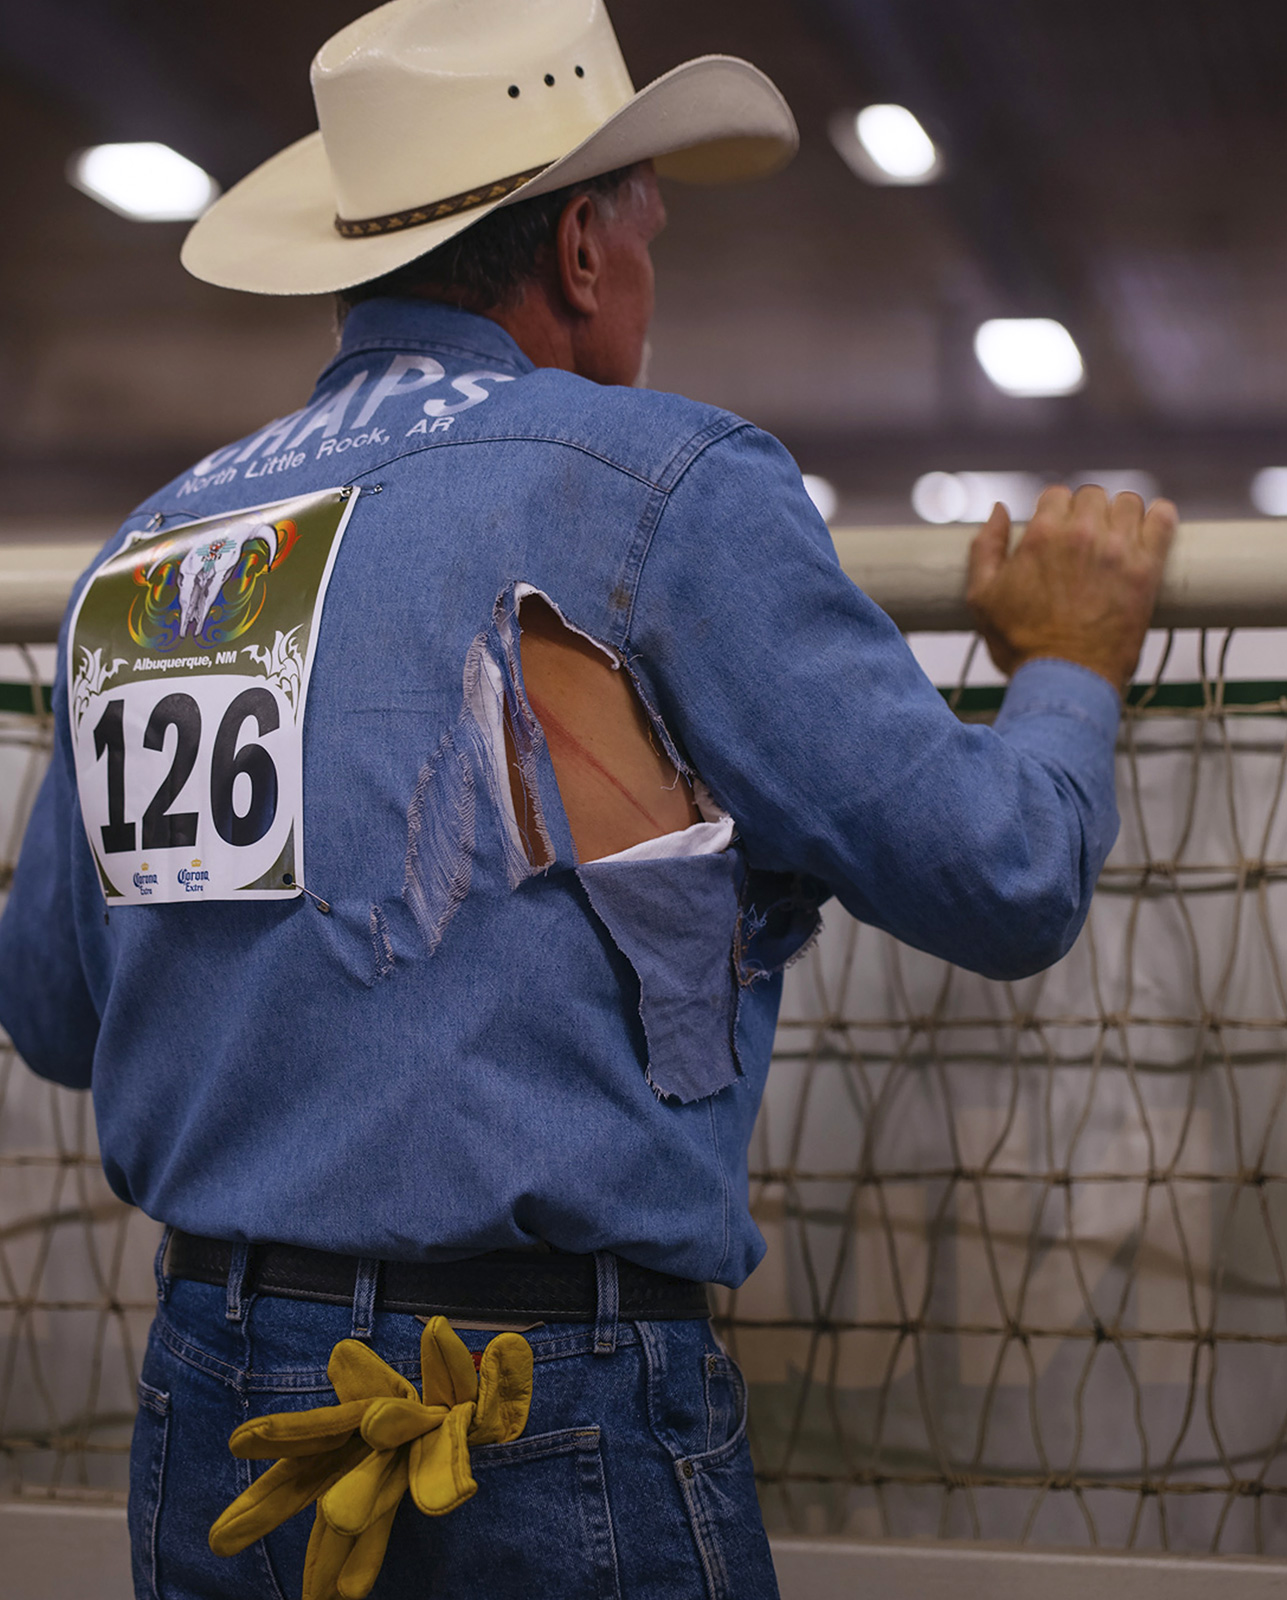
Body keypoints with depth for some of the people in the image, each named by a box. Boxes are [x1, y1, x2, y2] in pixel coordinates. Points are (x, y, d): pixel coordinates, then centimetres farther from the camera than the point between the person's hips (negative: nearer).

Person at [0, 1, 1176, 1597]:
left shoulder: (141, 551, 9)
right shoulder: (658, 484, -9)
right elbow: (1000, 880, -8)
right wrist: (1069, 667, 12)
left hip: (205, 1426, 6)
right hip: (558, 1446, -5)